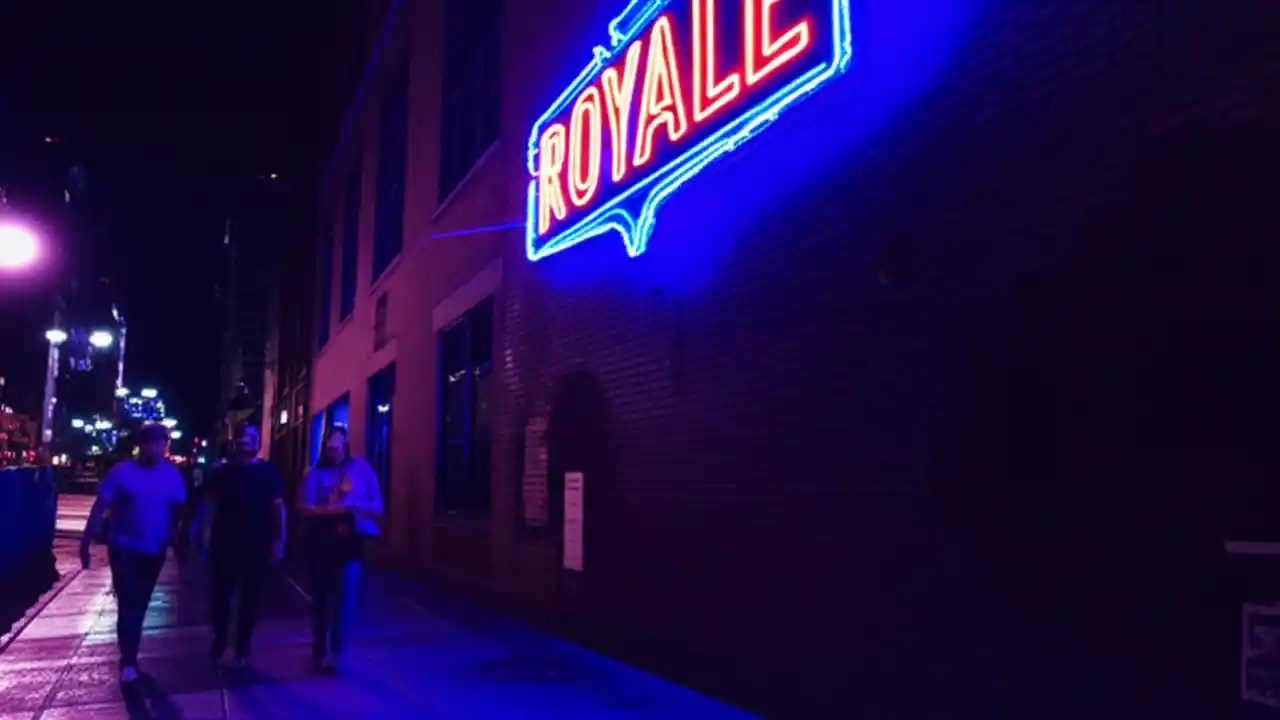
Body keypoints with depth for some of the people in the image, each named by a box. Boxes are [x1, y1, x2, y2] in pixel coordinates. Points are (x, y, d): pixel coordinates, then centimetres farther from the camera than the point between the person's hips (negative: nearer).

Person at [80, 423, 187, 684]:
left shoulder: (173, 475, 0)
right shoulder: (122, 472, -9)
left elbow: (178, 513, 6)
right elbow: (100, 508, -8)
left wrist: (179, 546, 8)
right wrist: (86, 542, -10)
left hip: (154, 552, 3)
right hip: (123, 549, -3)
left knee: (139, 606, 14)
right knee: (128, 605, -7)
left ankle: (129, 659, 28)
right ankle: (128, 662, 0)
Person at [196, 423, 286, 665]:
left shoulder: (269, 472, 3)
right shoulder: (222, 471, 4)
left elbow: (279, 508, 2)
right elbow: (209, 504, 2)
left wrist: (279, 541, -4)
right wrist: (205, 533, -10)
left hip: (257, 545, 0)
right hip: (225, 543, 0)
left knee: (251, 597, 7)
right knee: (221, 594, 7)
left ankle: (243, 646, 20)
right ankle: (219, 641, 26)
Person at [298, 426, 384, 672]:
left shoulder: (361, 468, 4)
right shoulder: (316, 473, 2)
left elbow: (377, 506, 3)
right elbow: (304, 507, -9)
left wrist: (355, 507, -15)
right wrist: (330, 510, -23)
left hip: (351, 539, -1)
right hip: (322, 541, 1)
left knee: (346, 594, -12)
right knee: (321, 596, 11)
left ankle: (335, 651, -9)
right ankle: (319, 650, 25)